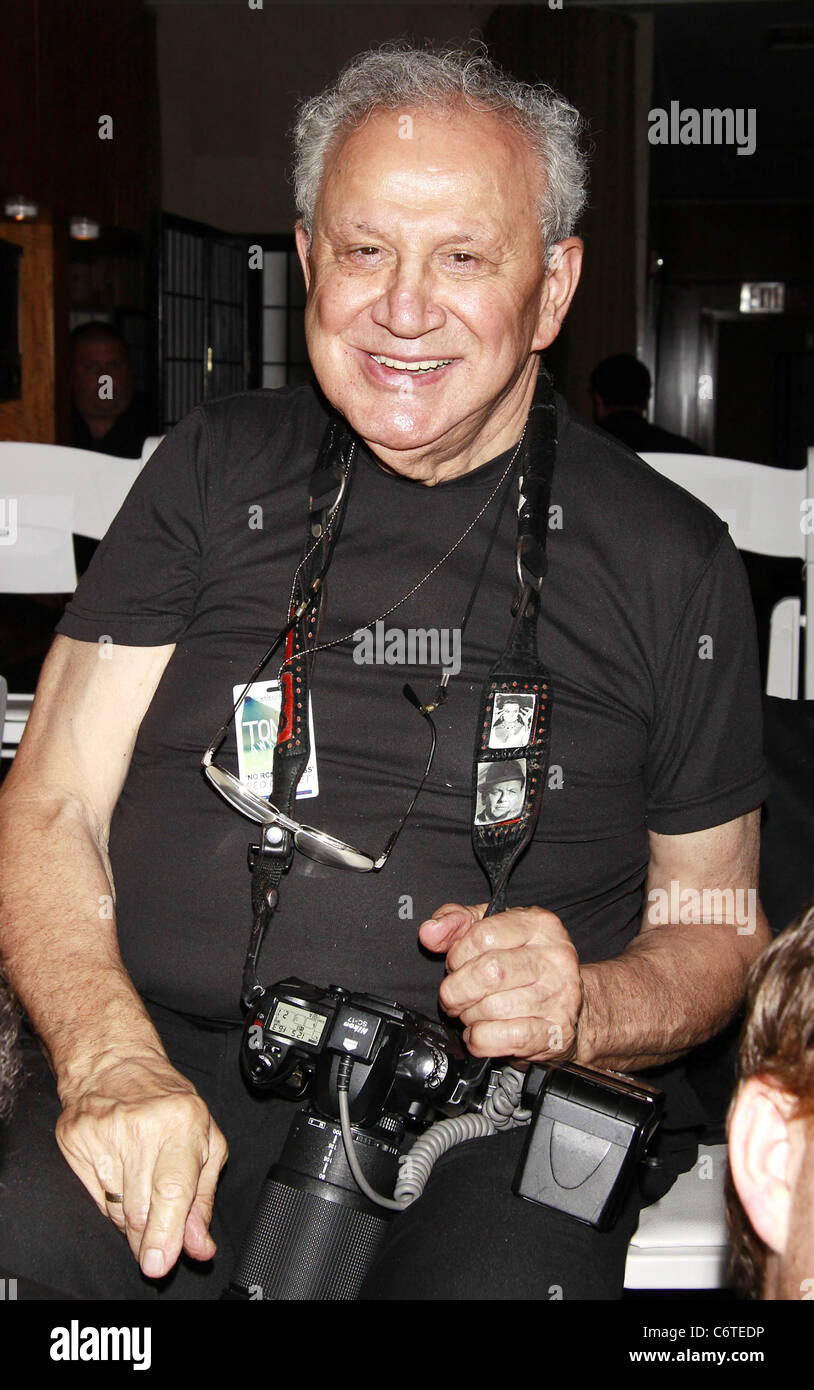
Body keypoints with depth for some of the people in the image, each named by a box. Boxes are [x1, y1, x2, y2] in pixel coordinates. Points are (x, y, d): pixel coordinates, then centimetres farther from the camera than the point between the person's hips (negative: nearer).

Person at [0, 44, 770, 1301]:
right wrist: (110, 1061, -14)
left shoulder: (667, 556, 8)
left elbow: (714, 926, 14)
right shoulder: (215, 472, 11)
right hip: (162, 1067, 1)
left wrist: (588, 1008, -10)